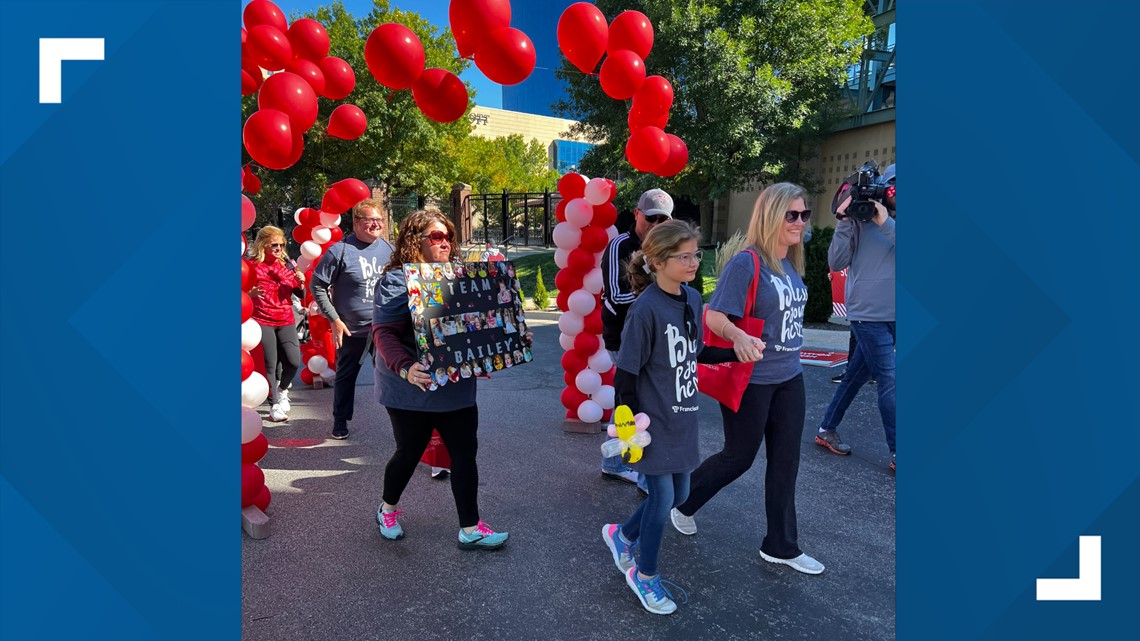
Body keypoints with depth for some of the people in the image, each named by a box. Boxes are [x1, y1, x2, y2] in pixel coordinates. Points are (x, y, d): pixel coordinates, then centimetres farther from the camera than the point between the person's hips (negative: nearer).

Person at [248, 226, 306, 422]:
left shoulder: (287, 265, 8)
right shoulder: (252, 266, -4)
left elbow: (300, 294, 13)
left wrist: (301, 283, -8)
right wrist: (250, 293, -21)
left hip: (286, 322, 3)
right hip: (261, 322, -3)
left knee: (294, 362, -5)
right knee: (270, 365, -1)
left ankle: (282, 390, 25)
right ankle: (274, 404, 14)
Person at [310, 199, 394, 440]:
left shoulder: (388, 248, 1)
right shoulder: (340, 251, -13)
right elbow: (317, 286, -9)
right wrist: (335, 320, -12)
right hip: (352, 330, -3)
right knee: (346, 376, 14)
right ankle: (340, 421, 31)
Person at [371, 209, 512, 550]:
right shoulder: (396, 280, -11)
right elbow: (383, 332, -19)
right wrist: (405, 368, -36)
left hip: (456, 386, 5)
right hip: (413, 390, -5)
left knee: (465, 453, 5)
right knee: (410, 453, 12)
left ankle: (470, 528, 16)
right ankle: (388, 509, 40)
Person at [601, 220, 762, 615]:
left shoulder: (693, 299, 1)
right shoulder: (646, 309, -21)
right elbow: (625, 374, -18)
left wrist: (736, 352, 1)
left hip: (682, 417, 7)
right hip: (654, 421, -7)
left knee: (678, 494, 16)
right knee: (663, 496, 4)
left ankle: (621, 535, 42)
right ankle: (645, 575, 29)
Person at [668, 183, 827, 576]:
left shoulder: (792, 263, 6)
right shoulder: (746, 262, -18)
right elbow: (713, 316, -23)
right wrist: (739, 337, -42)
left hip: (789, 377, 8)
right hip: (750, 379, -7)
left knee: (786, 461, 12)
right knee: (739, 457, 8)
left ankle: (781, 546, 27)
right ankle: (683, 502, 34)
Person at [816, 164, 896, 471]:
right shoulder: (860, 220, -5)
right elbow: (837, 262, -9)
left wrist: (886, 223, -20)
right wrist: (844, 222, -17)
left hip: (891, 316, 5)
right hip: (868, 313, -5)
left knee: (857, 375, 13)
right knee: (889, 381, -6)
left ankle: (827, 429, 28)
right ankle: (897, 454, 2)